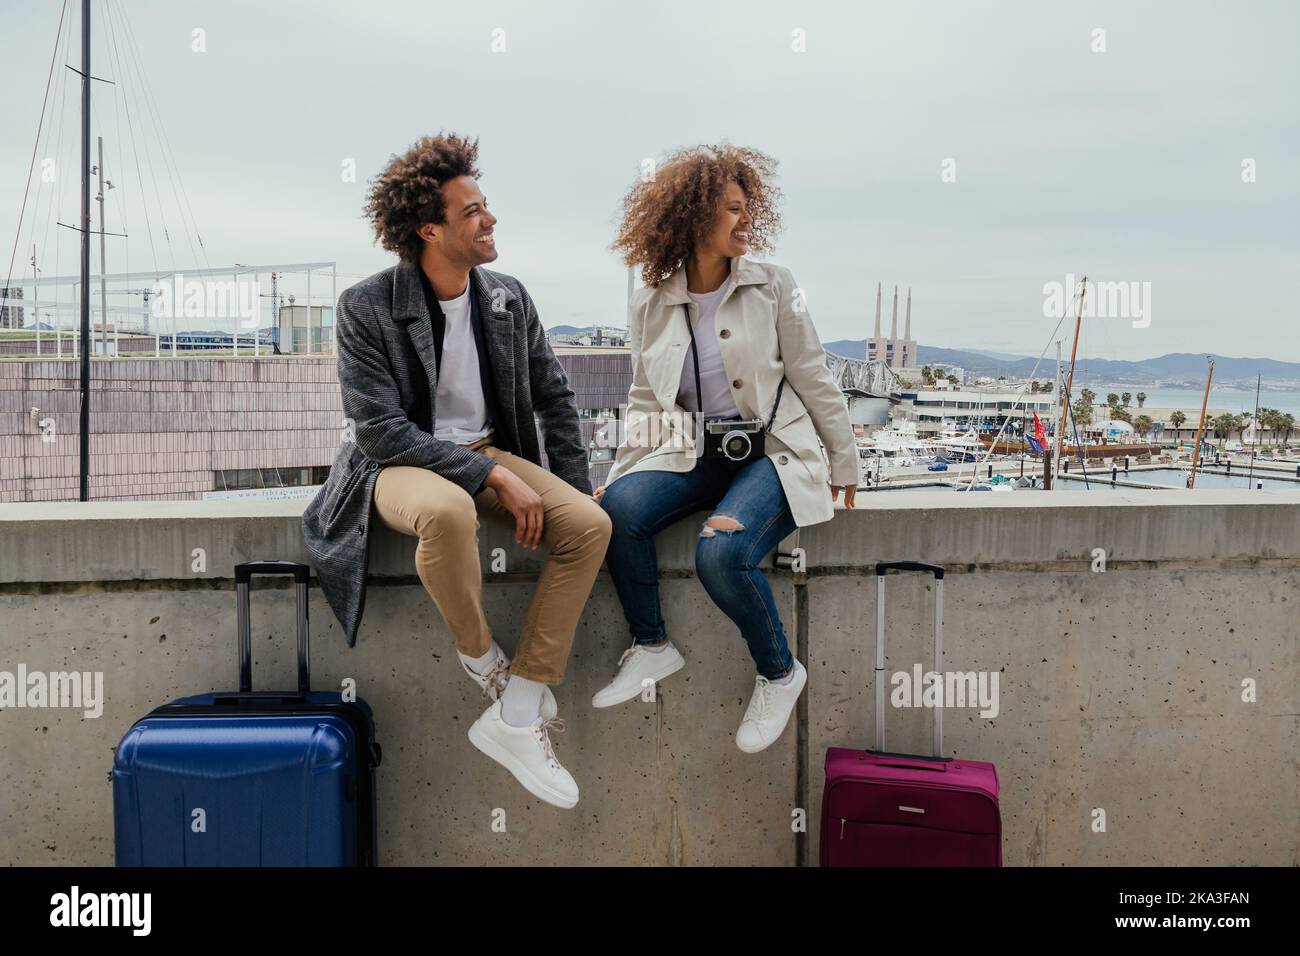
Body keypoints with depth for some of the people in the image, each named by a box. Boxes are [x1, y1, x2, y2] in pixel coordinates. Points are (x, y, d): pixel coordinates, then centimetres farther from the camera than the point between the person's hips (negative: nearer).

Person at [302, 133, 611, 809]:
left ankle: (514, 720, -16)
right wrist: (491, 476, -25)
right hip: (399, 463, -5)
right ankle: (484, 662, -11)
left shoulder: (508, 298, 4)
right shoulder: (366, 307, -12)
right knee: (449, 511, -41)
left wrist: (573, 493, 4)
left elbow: (553, 399, 12)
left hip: (491, 452, 5)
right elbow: (380, 429, -19)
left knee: (590, 525, -20)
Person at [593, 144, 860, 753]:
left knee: (720, 552, -31)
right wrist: (619, 471, 2)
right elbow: (645, 400, 13)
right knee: (620, 507, -27)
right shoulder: (651, 305, 6)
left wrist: (844, 463, 9)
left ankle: (779, 672, -2)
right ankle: (651, 646, -4)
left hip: (771, 452, -3)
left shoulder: (773, 287, 0)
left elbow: (811, 378, 5)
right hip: (693, 454, 3)